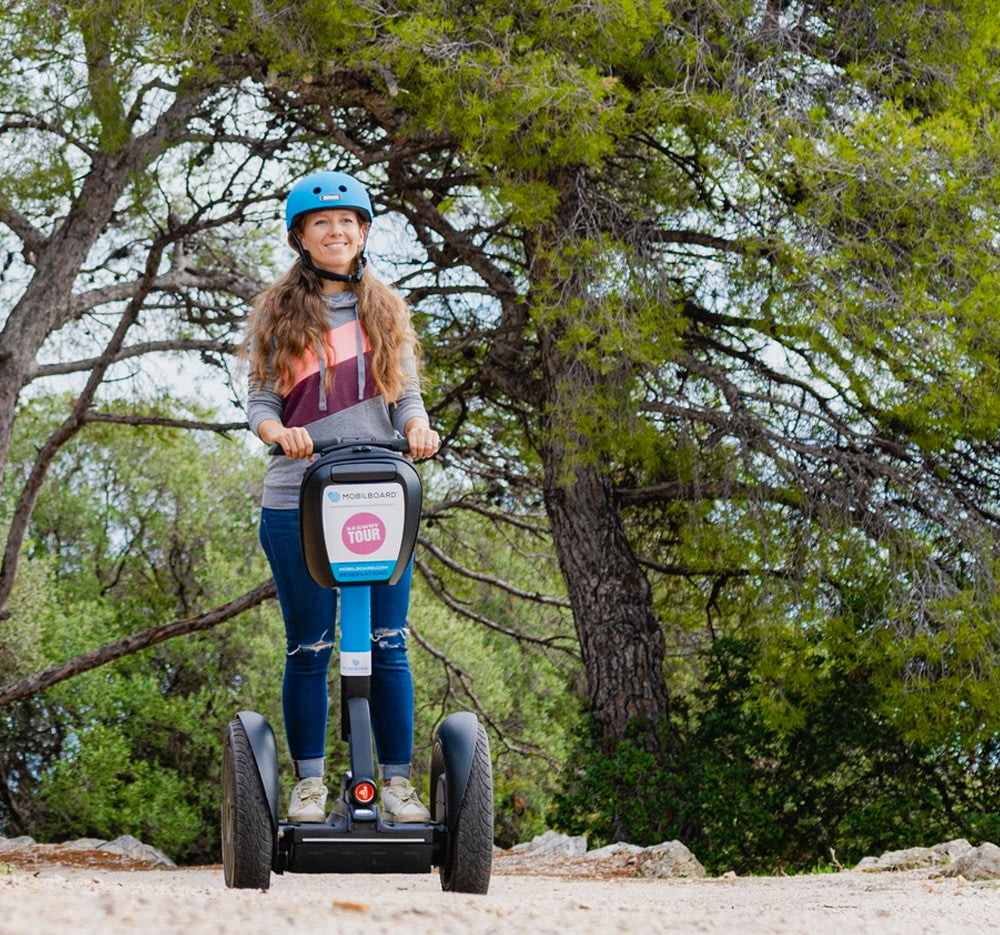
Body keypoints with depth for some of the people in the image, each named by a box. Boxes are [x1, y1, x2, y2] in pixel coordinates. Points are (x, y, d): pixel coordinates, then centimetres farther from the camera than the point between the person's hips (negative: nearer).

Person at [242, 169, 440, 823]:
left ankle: (398, 784, 6)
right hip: (297, 504, -1)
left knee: (388, 645, -1)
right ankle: (310, 782, 11)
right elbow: (260, 402, 3)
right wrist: (280, 431, -20)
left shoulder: (387, 311, 14)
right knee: (308, 648, 1)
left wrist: (418, 426, -13)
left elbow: (406, 395, 9)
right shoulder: (279, 313, 8)